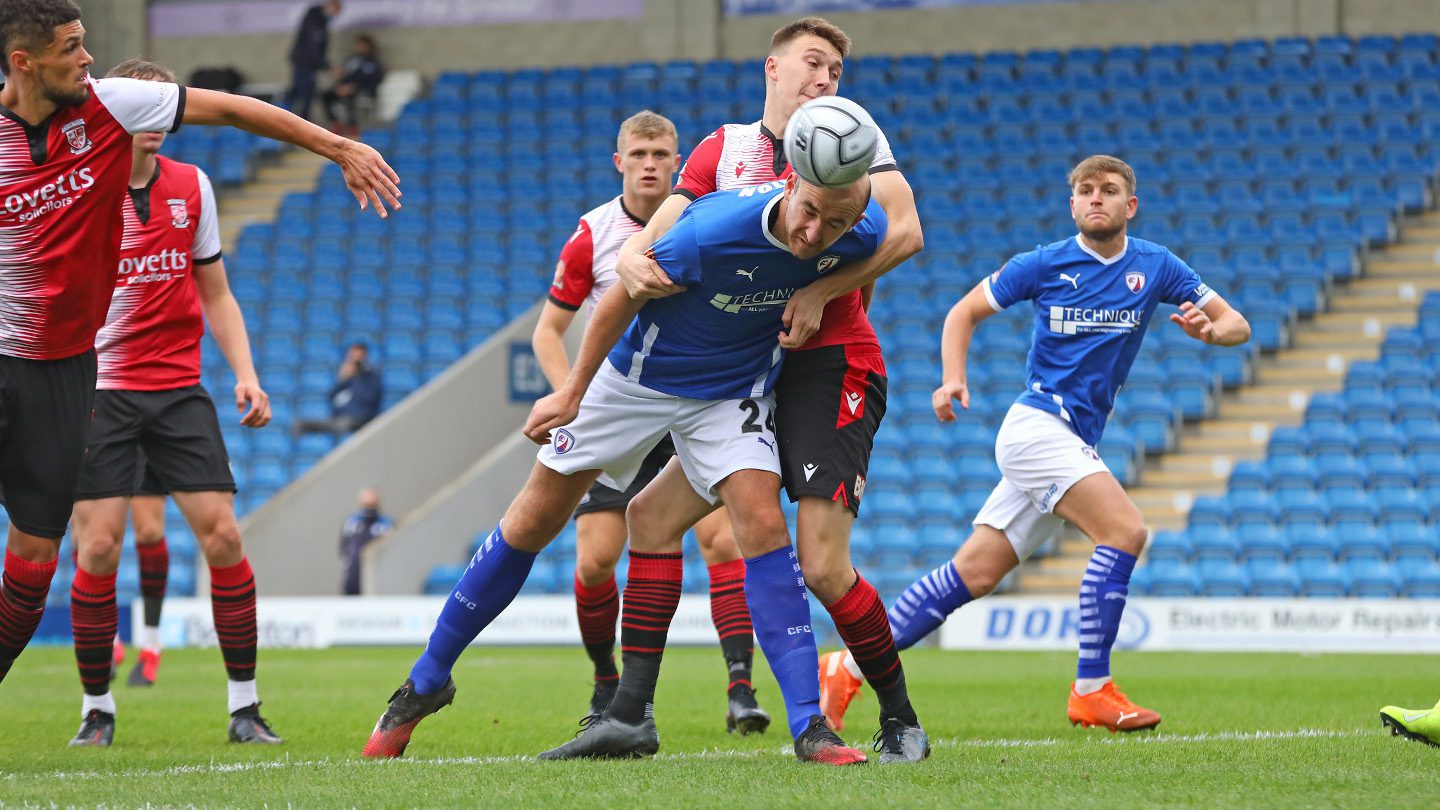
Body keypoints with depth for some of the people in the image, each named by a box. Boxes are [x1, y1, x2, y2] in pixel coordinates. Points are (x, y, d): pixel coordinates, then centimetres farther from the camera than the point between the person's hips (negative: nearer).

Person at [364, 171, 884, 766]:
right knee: (531, 525, 6)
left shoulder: (863, 232, -23)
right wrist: (573, 392, -9)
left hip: (732, 393, 2)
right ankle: (426, 683, 22)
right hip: (637, 376, -2)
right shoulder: (710, 231, -35)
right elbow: (625, 294, -17)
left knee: (762, 522, -21)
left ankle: (808, 727, -19)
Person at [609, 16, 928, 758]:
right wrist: (634, 261, -19)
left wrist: (820, 292, -23)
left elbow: (904, 230, -12)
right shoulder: (722, 149, 13)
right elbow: (659, 230, 6)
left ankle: (901, 717, 0)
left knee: (822, 568, -16)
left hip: (831, 364, -5)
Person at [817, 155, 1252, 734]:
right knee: (1125, 529, -23)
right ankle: (1092, 691, -19)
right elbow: (965, 312, 9)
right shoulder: (1044, 265, -1)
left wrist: (1209, 329, -14)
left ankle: (849, 667, 8)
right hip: (1037, 422, -5)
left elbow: (1236, 324, 10)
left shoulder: (1154, 267, 8)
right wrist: (954, 379, -8)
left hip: (1075, 445, 5)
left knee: (974, 574, 2)